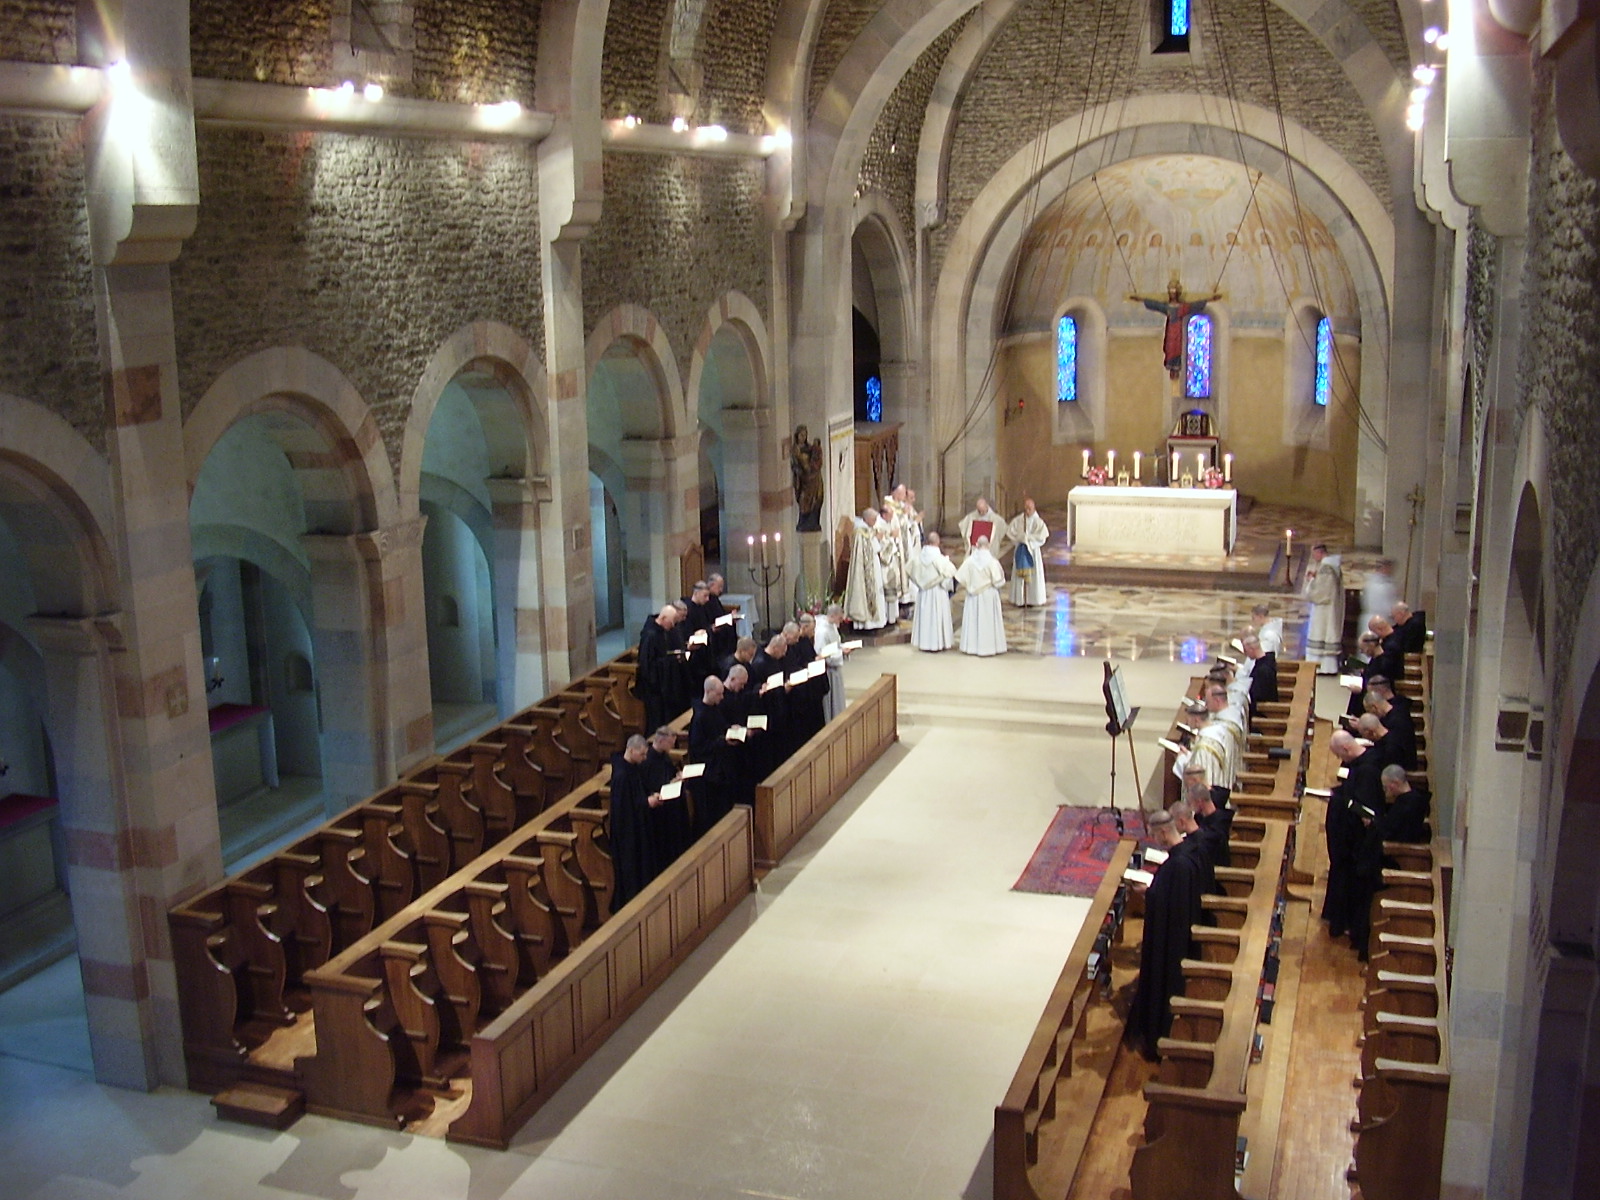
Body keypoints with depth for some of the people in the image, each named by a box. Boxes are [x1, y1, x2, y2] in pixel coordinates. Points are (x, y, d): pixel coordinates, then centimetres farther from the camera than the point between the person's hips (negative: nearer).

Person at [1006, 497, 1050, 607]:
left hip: (1033, 551, -2)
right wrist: (1020, 537, -17)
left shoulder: (1038, 522, -5)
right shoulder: (1017, 520, 1)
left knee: (1033, 576, 1)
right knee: (1020, 575, 3)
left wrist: (1027, 537, -18)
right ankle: (1020, 600, 9)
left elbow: (1042, 537, -13)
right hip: (1020, 551, 2)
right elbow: (1009, 533, -4)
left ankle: (1032, 600, 8)